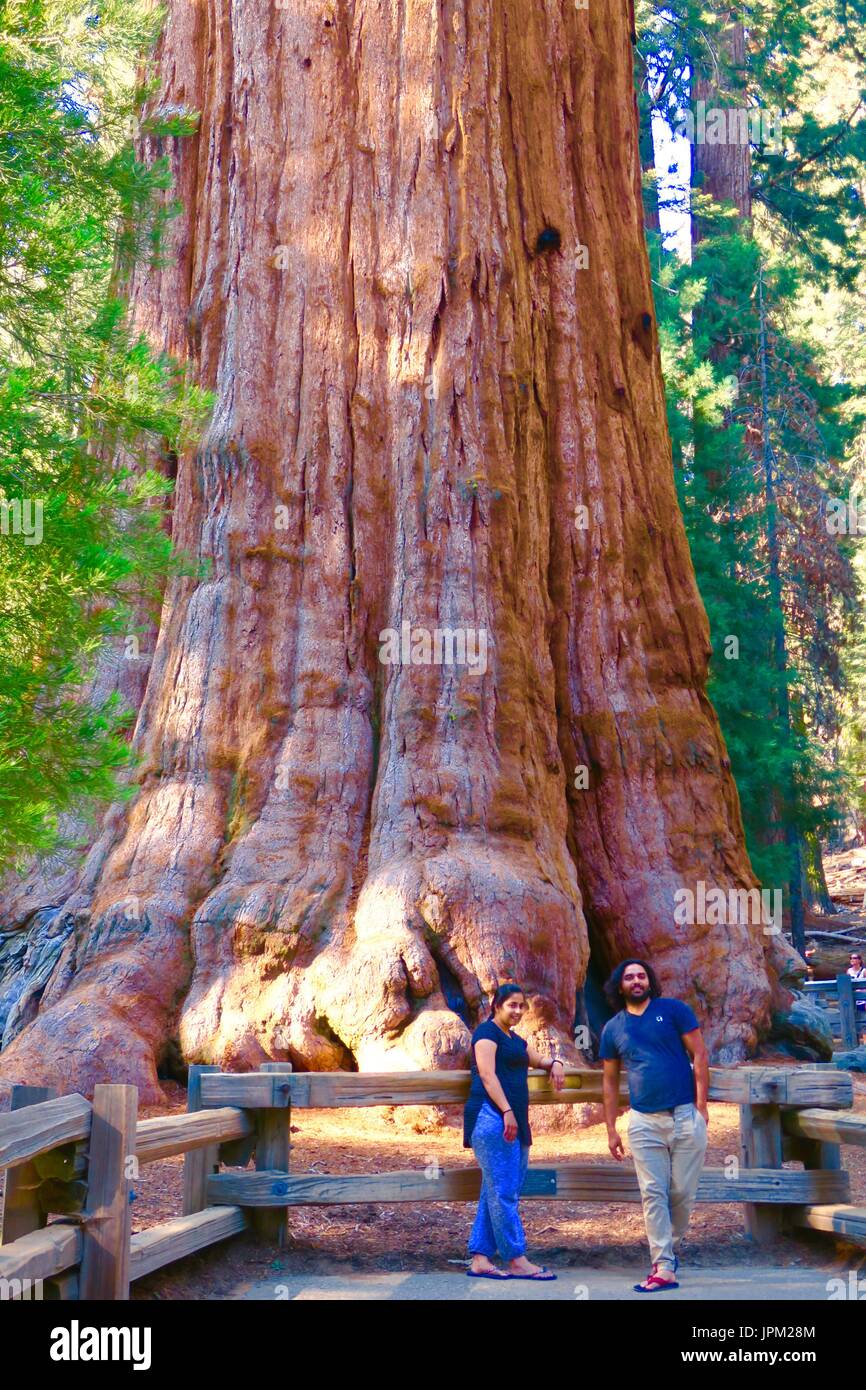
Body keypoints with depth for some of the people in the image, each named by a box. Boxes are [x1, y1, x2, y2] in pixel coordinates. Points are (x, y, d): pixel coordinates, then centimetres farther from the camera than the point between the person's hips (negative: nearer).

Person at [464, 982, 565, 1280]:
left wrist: (555, 1063, 12)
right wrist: (506, 1111, -21)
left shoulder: (515, 1040, 23)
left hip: (513, 1121, 9)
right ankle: (517, 1260, -6)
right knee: (503, 1191, -7)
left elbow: (538, 1059, 36)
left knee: (494, 1193, 8)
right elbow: (487, 1074, -13)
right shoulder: (487, 1032, -3)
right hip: (492, 1117, -9)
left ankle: (480, 1259, 10)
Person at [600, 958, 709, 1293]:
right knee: (653, 1194, -1)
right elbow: (610, 1082, 13)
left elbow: (699, 1055, 0)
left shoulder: (674, 1010, 0)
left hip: (685, 1116, -2)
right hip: (644, 1122, 2)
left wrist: (701, 1105, -8)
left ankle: (669, 1249, 25)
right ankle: (664, 1269, 2)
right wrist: (611, 1130, 10)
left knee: (682, 1193, 3)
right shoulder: (613, 1029, 8)